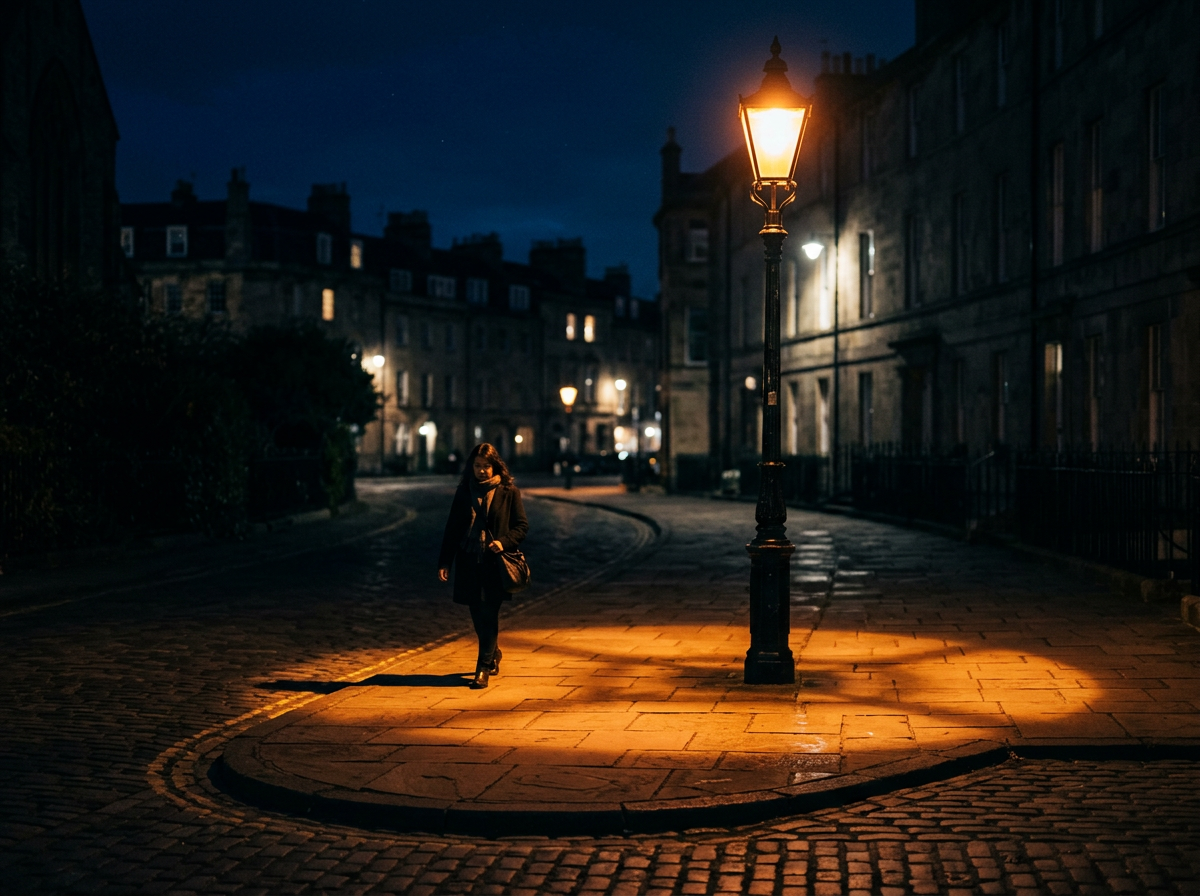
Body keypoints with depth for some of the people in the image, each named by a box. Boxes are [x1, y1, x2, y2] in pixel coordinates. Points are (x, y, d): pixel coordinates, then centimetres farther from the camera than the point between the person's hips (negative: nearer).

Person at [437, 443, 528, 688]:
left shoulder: (509, 492, 0)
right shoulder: (464, 491, 8)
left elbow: (522, 526, 2)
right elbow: (452, 528, 9)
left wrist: (504, 542, -17)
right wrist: (444, 562, 3)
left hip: (494, 563, -3)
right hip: (469, 562, 3)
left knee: (488, 615, -7)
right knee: (477, 615, 8)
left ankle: (483, 668, -3)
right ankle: (493, 654, 32)